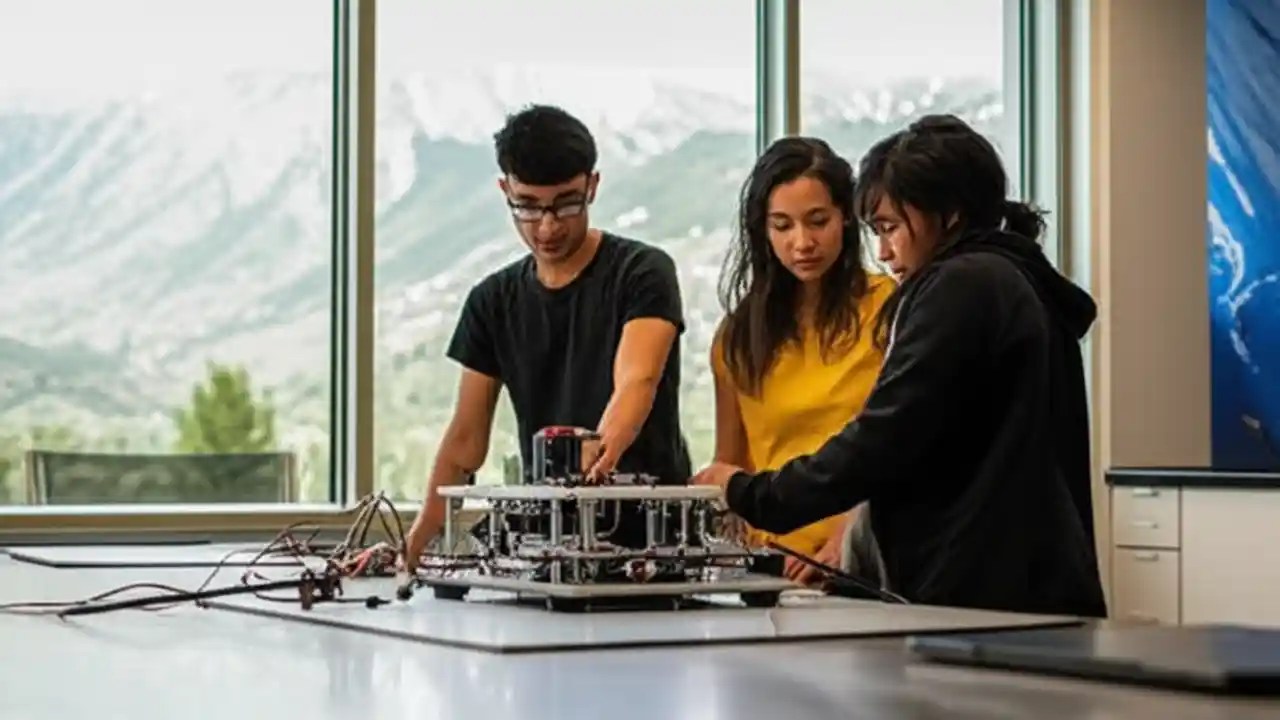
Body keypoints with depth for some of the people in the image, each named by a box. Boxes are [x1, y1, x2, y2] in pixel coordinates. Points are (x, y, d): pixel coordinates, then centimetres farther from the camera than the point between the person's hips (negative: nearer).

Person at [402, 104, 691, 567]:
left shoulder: (641, 273, -4)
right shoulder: (493, 302, 11)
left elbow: (636, 382, -21)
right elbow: (466, 440, 11)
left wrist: (600, 454, -42)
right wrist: (418, 540, -1)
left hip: (649, 529, -3)